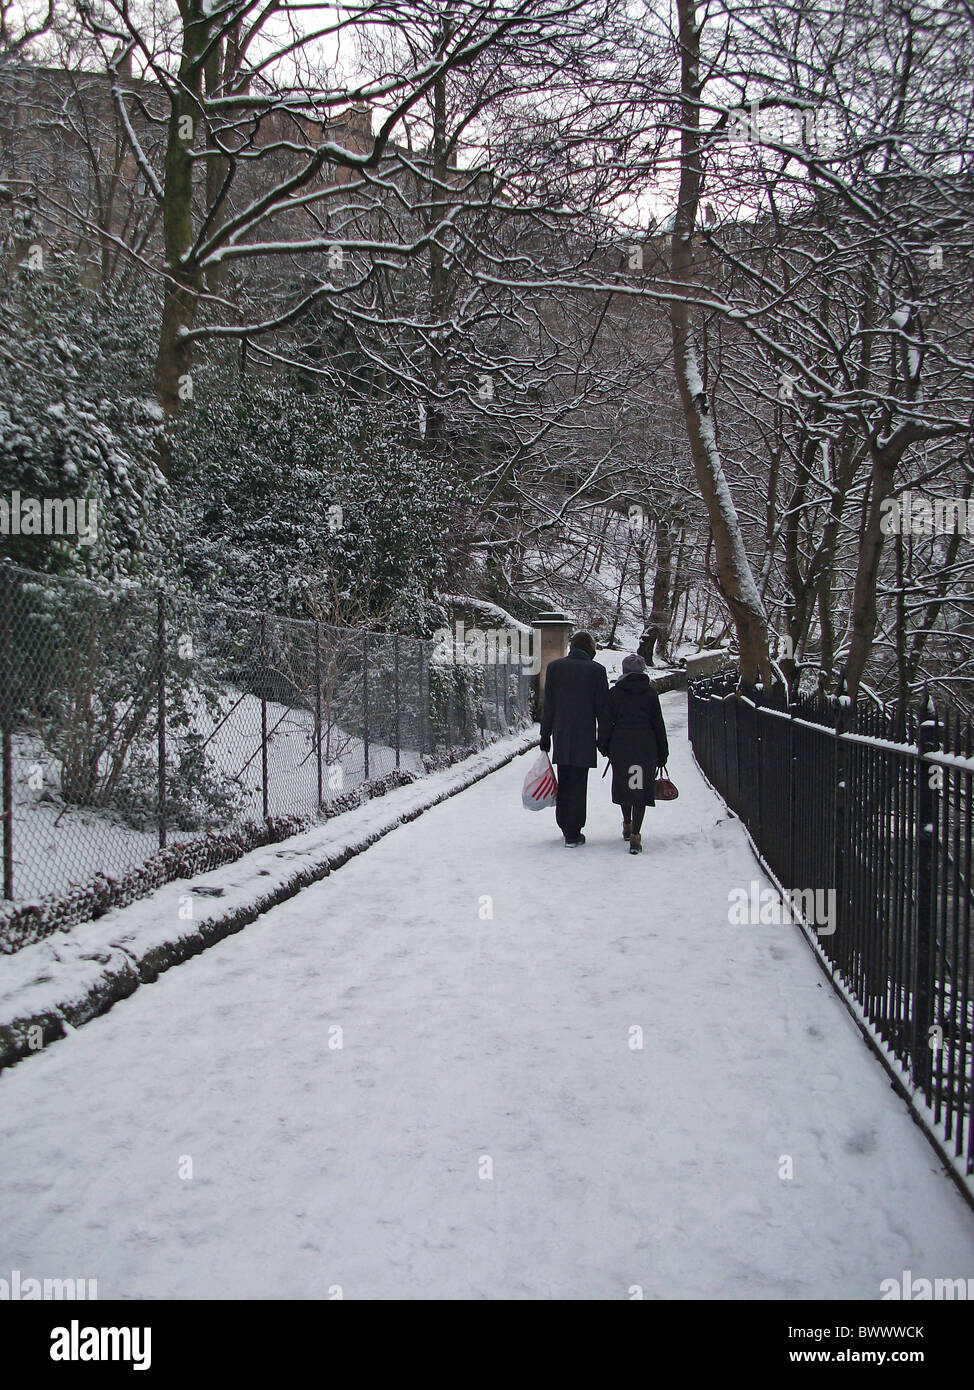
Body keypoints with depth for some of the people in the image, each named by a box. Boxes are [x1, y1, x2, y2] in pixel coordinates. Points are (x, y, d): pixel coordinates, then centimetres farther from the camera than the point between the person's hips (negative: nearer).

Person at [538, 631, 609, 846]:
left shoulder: (555, 667, 1)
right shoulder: (597, 670, -4)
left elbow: (548, 705, 2)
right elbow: (602, 707, -1)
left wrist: (545, 736, 7)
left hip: (561, 734, 2)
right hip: (585, 736, -2)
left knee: (563, 782, 14)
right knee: (578, 783, 2)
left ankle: (565, 826, 23)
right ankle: (573, 833, 4)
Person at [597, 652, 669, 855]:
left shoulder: (615, 692, 1)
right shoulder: (650, 693, 2)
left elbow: (606, 722, 0)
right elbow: (658, 724, 4)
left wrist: (604, 745, 10)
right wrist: (662, 753, 9)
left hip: (620, 745, 1)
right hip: (645, 746, -1)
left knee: (624, 784, 17)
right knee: (641, 787, -2)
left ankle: (627, 825, 33)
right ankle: (635, 835, -11)